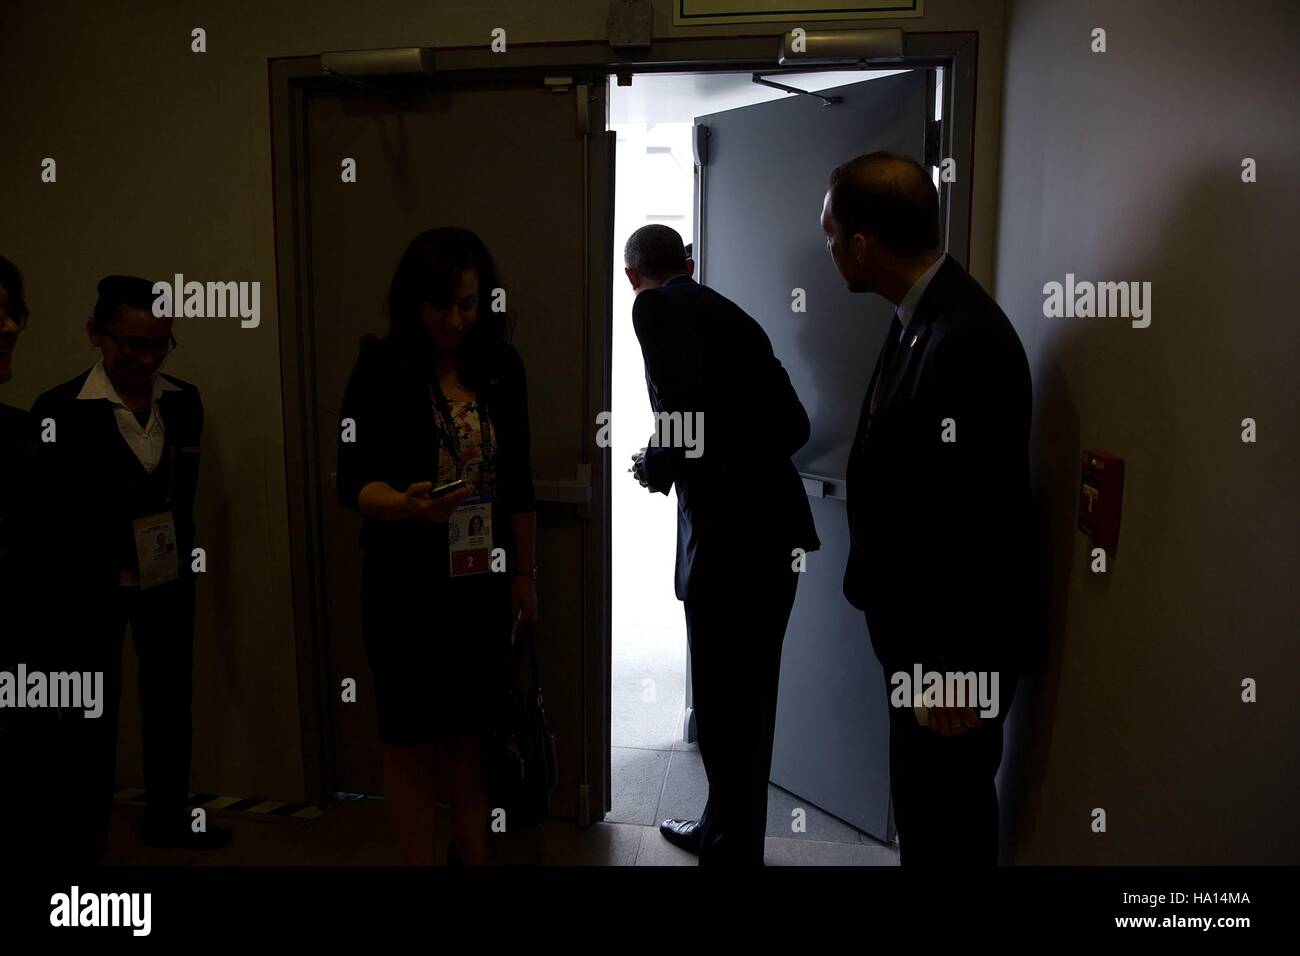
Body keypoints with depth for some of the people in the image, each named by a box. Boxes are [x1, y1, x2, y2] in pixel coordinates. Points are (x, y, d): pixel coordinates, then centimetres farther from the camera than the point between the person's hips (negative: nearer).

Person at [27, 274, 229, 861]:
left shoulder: (183, 399, 0)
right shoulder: (59, 410, -14)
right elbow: (42, 509, -9)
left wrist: (181, 549, 9)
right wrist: (55, 587, -8)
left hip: (169, 577, 5)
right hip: (90, 586, -4)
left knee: (171, 696, 15)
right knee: (92, 710, 6)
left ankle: (167, 817, 33)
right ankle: (87, 834, 23)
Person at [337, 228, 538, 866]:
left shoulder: (502, 368, 2)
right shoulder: (381, 371, -8)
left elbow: (518, 482, 8)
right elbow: (353, 483, -12)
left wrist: (524, 572, 8)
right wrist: (407, 505, -33)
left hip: (484, 583, 3)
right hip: (406, 585, -3)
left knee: (474, 731, 15)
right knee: (412, 740, 9)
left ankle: (473, 854, 33)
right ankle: (419, 859, 26)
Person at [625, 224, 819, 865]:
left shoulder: (656, 309, -6)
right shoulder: (731, 314, 17)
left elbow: (684, 421, -19)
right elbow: (794, 426, 15)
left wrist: (653, 469, 1)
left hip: (728, 540, -9)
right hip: (773, 530, 9)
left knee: (726, 706, 5)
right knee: (745, 697, 19)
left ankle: (734, 848, 20)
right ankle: (724, 831, 36)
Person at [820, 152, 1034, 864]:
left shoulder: (967, 340, -27)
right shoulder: (919, 317, 4)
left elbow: (977, 523, -26)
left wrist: (953, 671, -20)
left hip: (951, 645, -9)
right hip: (914, 626, 9)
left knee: (942, 820, 10)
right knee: (924, 806, 25)